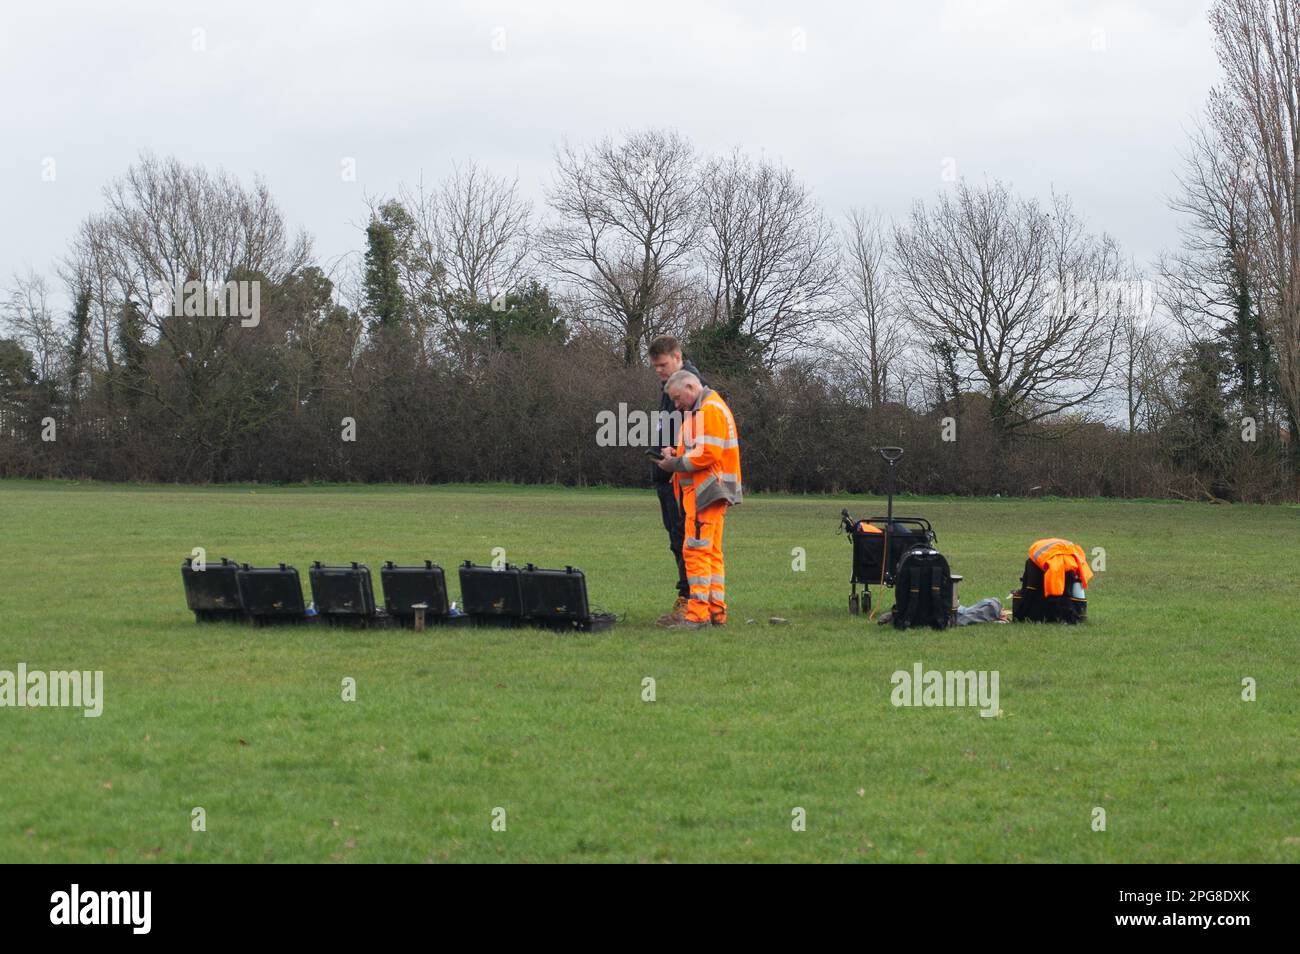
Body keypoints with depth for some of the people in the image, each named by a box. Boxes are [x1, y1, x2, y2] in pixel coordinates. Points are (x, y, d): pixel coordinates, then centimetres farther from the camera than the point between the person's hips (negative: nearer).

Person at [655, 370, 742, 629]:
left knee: (696, 550, -12)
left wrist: (675, 464, -12)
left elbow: (708, 453, -20)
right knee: (712, 552, 12)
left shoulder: (709, 410, -11)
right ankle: (717, 612, 14)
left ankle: (697, 615, -15)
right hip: (709, 491, 11)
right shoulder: (699, 411, 23)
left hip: (705, 491, -11)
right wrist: (677, 455, 8)